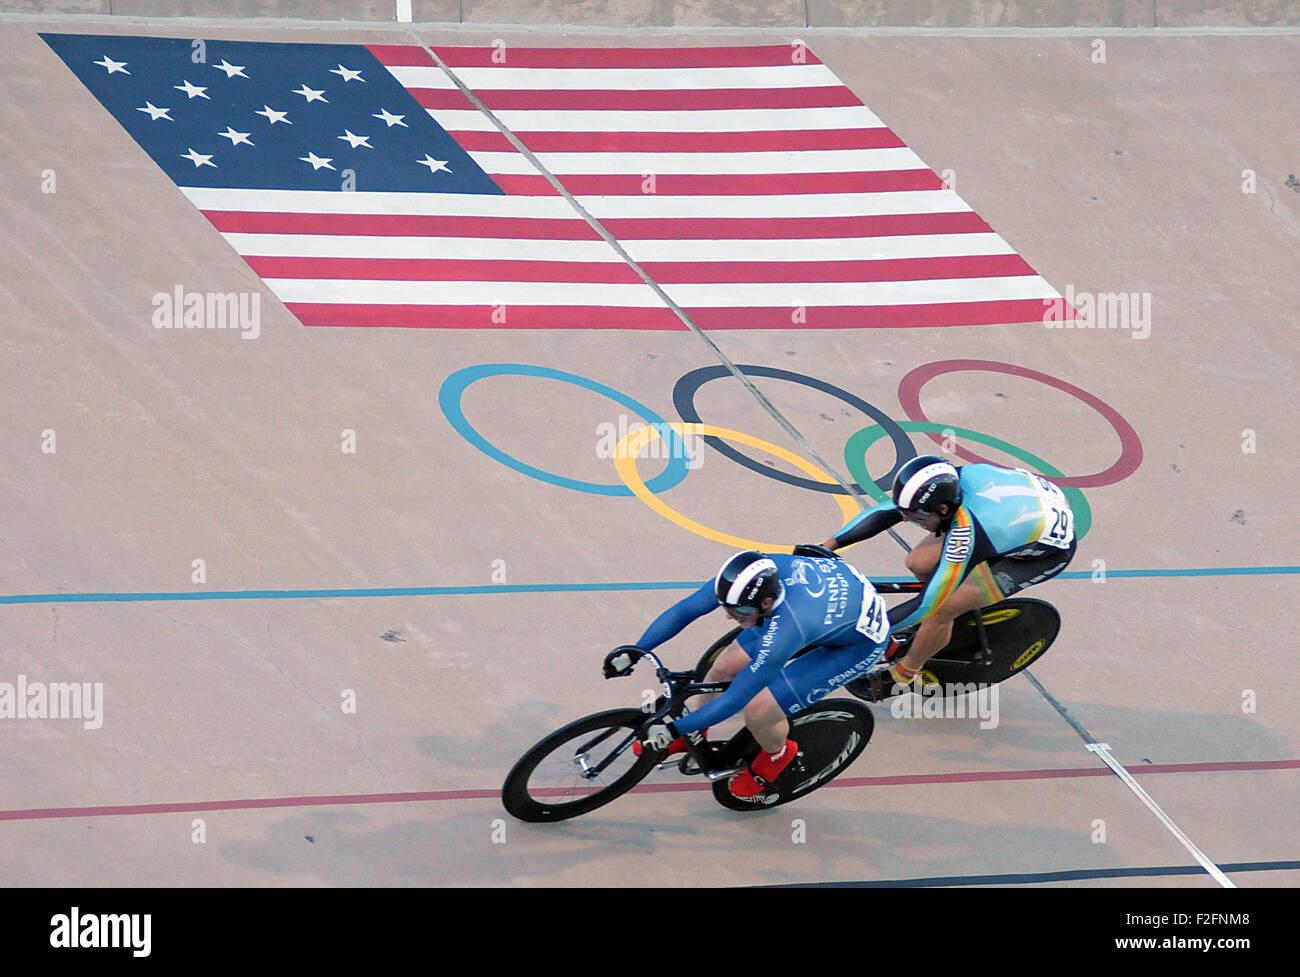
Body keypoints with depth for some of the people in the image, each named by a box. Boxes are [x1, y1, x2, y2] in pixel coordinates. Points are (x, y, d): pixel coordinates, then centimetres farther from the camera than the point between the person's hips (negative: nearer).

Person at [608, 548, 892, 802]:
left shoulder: (786, 632, -43)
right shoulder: (746, 577, -27)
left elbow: (734, 700, -35)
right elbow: (685, 609, -14)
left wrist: (673, 729, -32)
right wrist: (634, 650, -18)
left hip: (858, 642, -7)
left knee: (758, 711, -14)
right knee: (725, 667, 4)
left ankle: (776, 755, 21)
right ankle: (691, 738, 33)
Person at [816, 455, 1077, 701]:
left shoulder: (965, 534, -39)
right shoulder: (951, 480, -21)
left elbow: (928, 604, -31)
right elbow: (882, 513, -6)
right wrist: (828, 546, -9)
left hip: (1051, 548, -7)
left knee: (941, 609, -12)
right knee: (919, 563, -3)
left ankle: (902, 676, 14)